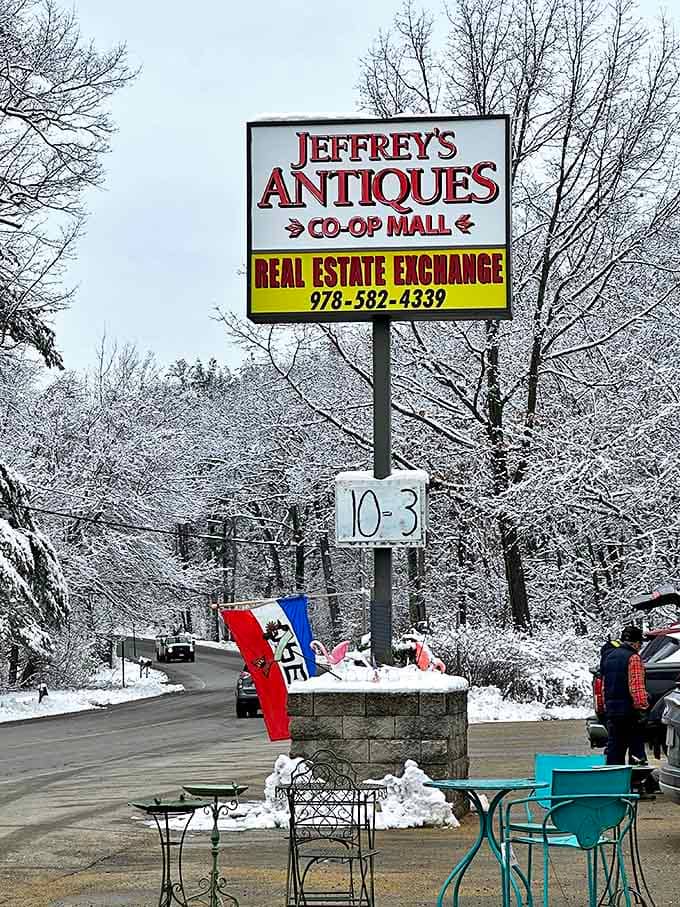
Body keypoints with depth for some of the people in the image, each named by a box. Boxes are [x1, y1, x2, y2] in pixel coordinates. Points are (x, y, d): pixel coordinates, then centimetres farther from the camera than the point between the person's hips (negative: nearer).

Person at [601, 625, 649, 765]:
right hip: (629, 710, -7)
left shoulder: (609, 656, 16)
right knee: (636, 747, -3)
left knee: (614, 747, 9)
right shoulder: (633, 657, -10)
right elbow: (636, 686, -18)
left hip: (611, 710, 7)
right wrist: (642, 705, -17)